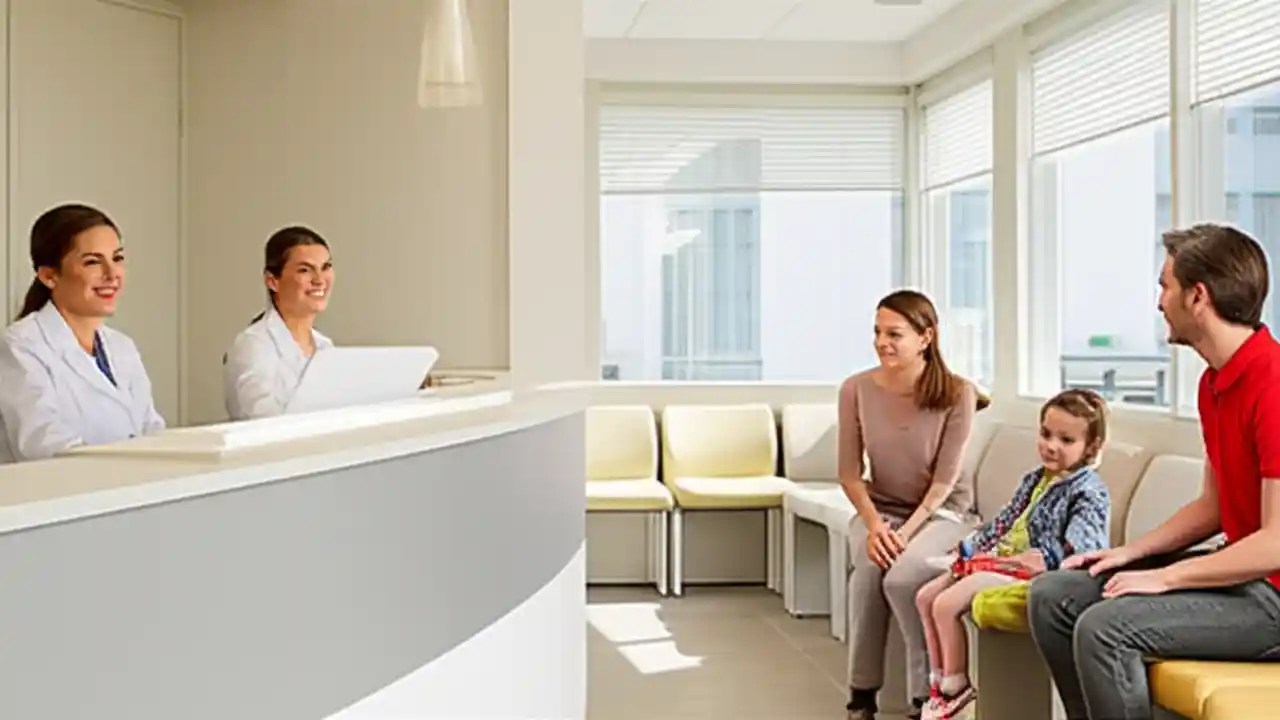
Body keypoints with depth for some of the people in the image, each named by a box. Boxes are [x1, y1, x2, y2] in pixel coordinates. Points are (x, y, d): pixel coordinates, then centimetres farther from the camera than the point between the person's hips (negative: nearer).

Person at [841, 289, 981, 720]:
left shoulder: (957, 393, -16)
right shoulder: (857, 390, -10)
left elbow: (945, 480, -15)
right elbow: (849, 473, -5)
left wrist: (907, 531, -25)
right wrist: (873, 523, -20)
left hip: (940, 510, -2)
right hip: (879, 508, 2)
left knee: (902, 576, -32)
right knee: (868, 568, -31)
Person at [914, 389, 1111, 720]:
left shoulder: (1089, 492, -10)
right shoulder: (1035, 479, 17)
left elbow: (1079, 543, -23)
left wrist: (1045, 558, -34)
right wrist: (969, 546, 16)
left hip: (1027, 569, -10)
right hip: (1000, 557, 10)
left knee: (946, 605, -21)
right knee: (926, 597, 6)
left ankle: (956, 686, -3)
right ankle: (939, 678, 14)